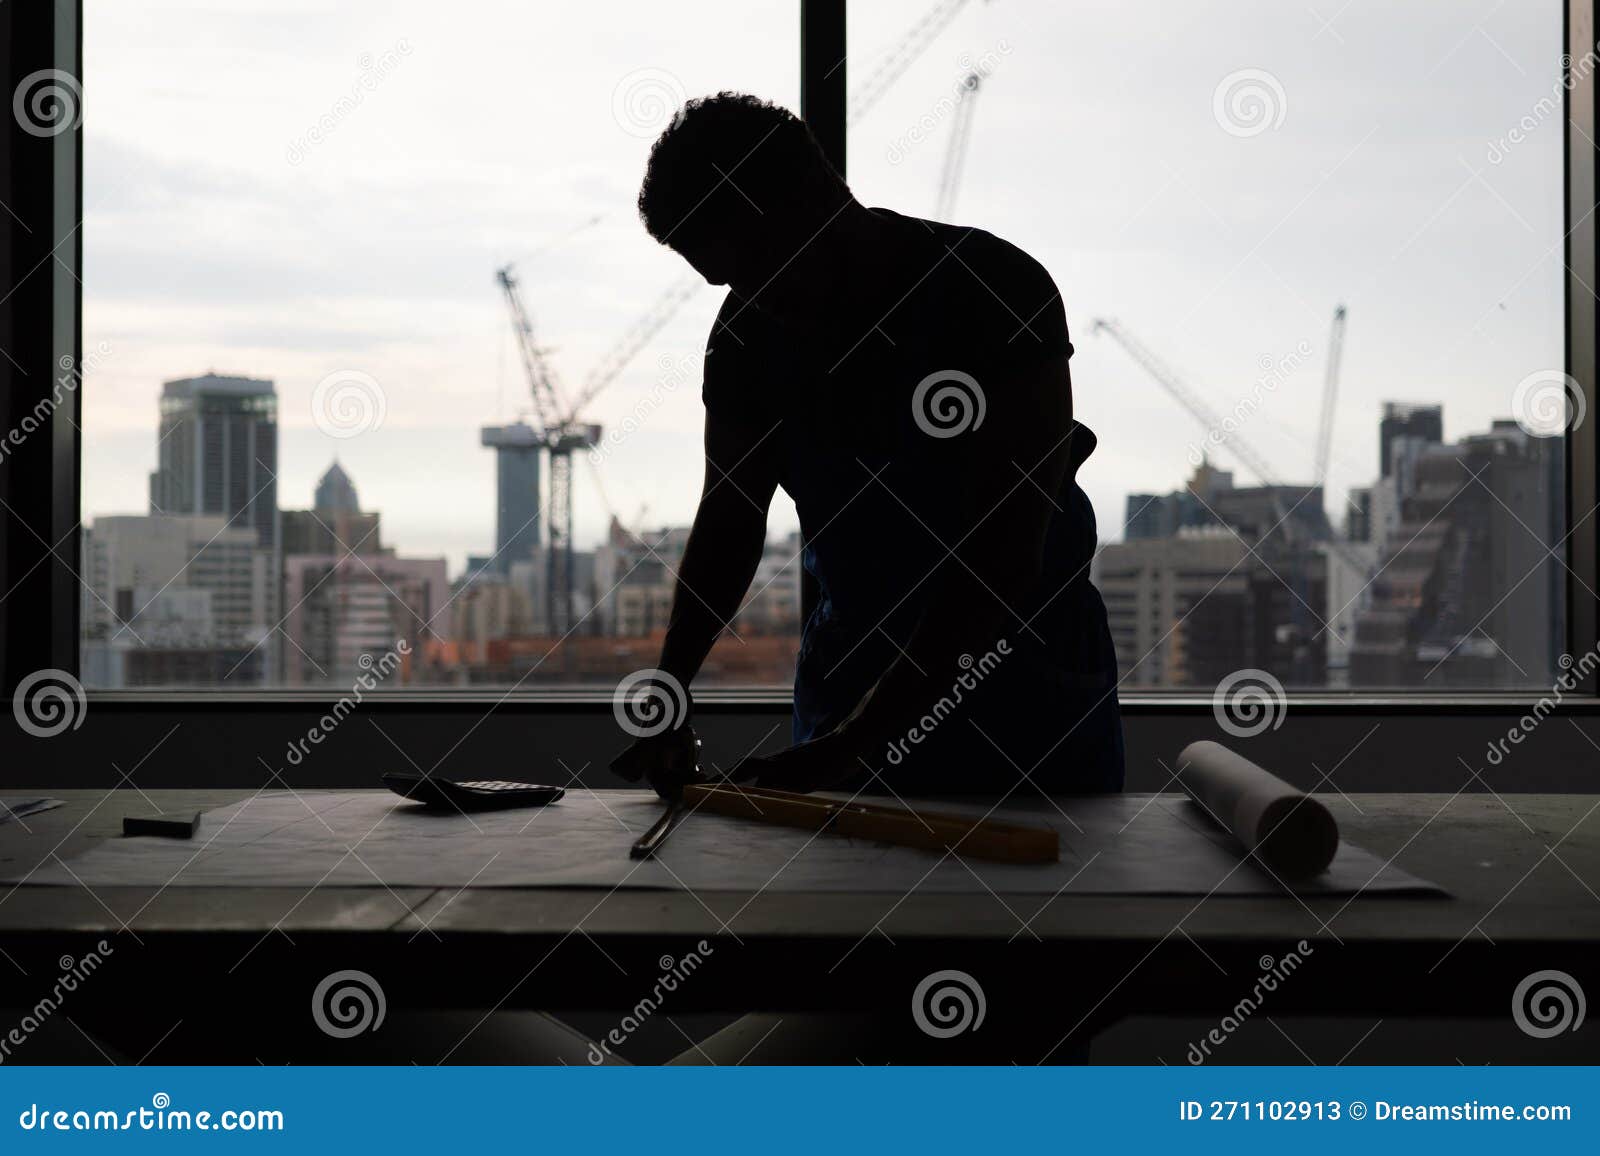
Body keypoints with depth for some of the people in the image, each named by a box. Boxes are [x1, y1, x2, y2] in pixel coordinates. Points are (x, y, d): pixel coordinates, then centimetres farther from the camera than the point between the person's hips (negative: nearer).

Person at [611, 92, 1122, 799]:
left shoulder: (1002, 293, -24)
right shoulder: (750, 330, -6)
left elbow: (1003, 560, -29)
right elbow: (730, 515, 4)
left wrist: (853, 742, -34)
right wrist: (668, 685, -12)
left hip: (1029, 684, -4)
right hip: (850, 673, 4)